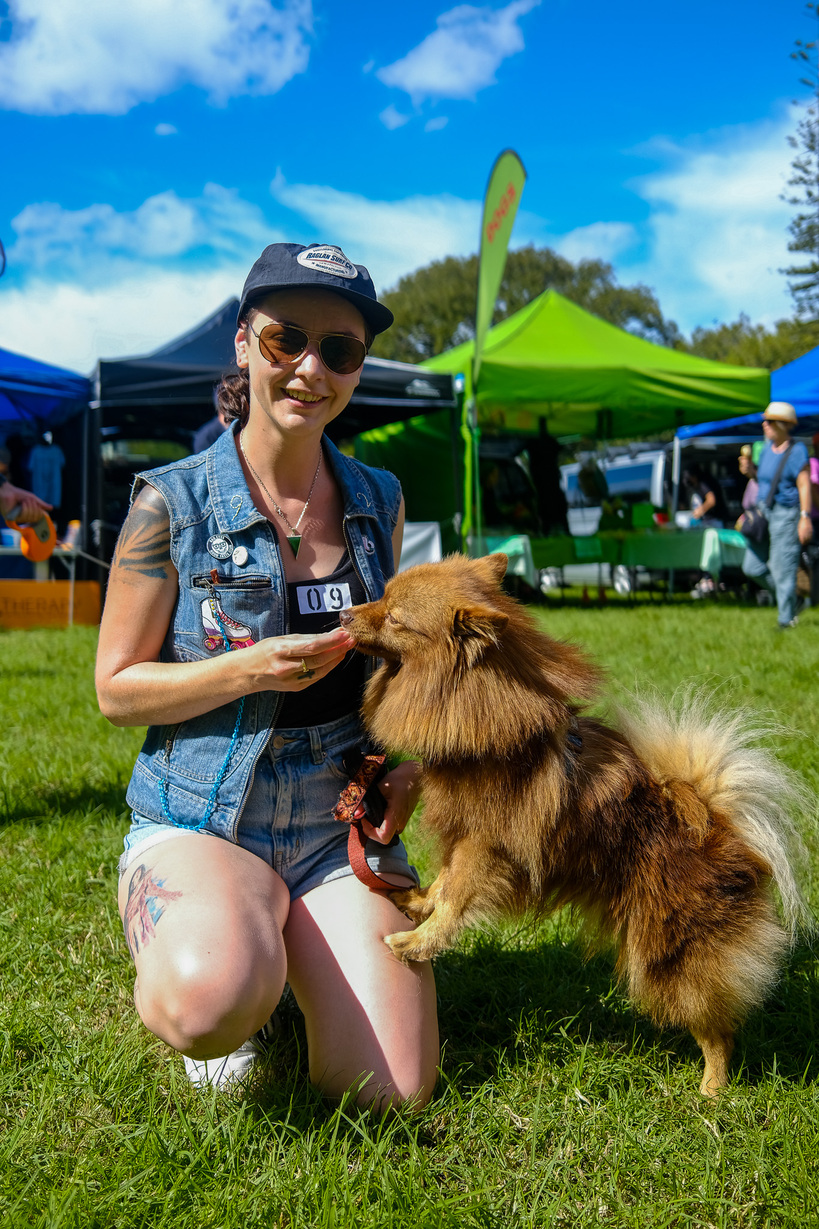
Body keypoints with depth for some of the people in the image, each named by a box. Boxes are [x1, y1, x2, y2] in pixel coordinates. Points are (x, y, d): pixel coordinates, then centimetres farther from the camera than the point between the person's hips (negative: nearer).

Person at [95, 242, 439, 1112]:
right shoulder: (171, 505, -9)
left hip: (340, 821, 4)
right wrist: (249, 671, -21)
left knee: (391, 1091, -12)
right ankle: (208, 945, 4)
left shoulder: (378, 501, 5)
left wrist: (407, 756, 1)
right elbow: (117, 688, -4)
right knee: (214, 1001, -36)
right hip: (200, 818, -3)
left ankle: (292, 950, 20)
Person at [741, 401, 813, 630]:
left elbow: (804, 486, -13)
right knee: (752, 567, 6)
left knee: (783, 568, -5)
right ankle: (786, 594, 25)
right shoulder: (767, 448, 11)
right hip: (764, 511, 8)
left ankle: (786, 619, 7)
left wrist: (805, 518, -18)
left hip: (786, 514, -8)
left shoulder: (797, 450, -10)